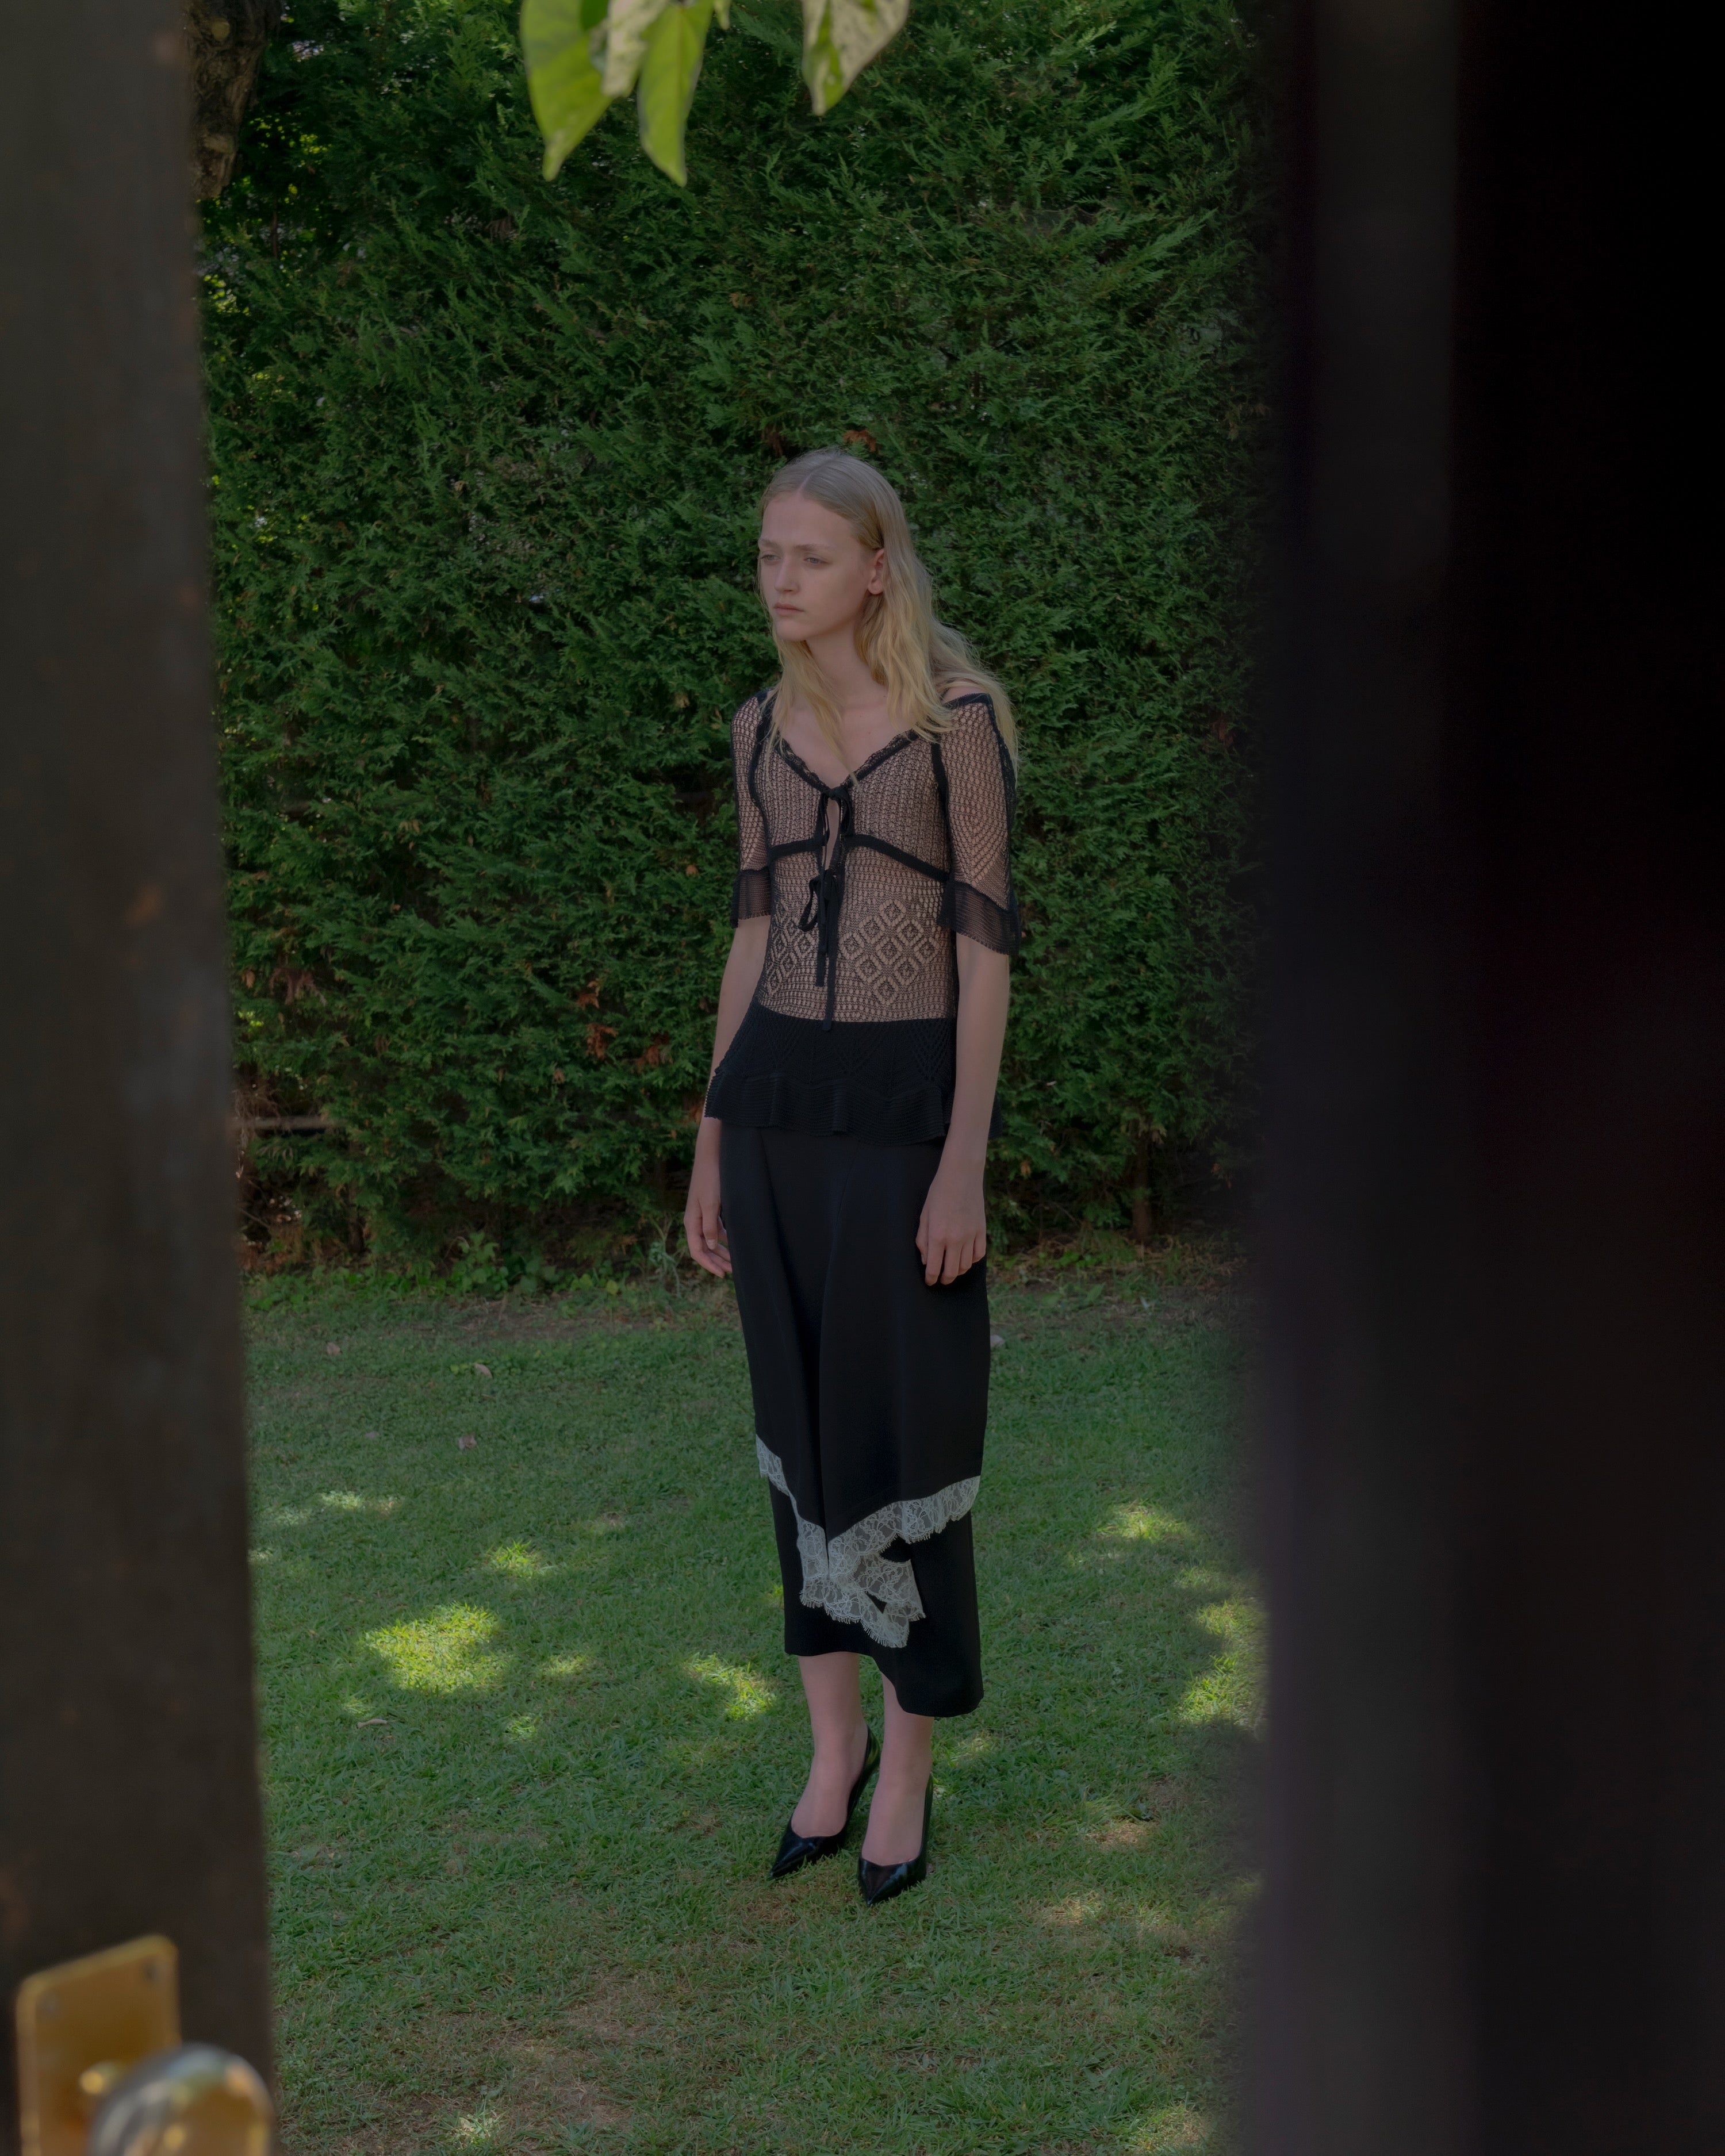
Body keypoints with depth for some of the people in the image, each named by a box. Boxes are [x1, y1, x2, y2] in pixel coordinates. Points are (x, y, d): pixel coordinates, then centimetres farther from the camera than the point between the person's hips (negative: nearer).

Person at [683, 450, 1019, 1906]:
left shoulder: (962, 719, -9)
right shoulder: (766, 728, 8)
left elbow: (987, 944, -10)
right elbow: (754, 932, 13)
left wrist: (966, 1165, -15)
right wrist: (713, 1146, 11)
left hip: (903, 1108, -5)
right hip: (777, 1103, 5)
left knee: (904, 1433, 1)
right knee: (802, 1422, 11)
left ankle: (908, 1768, 17)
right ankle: (833, 1746, 25)